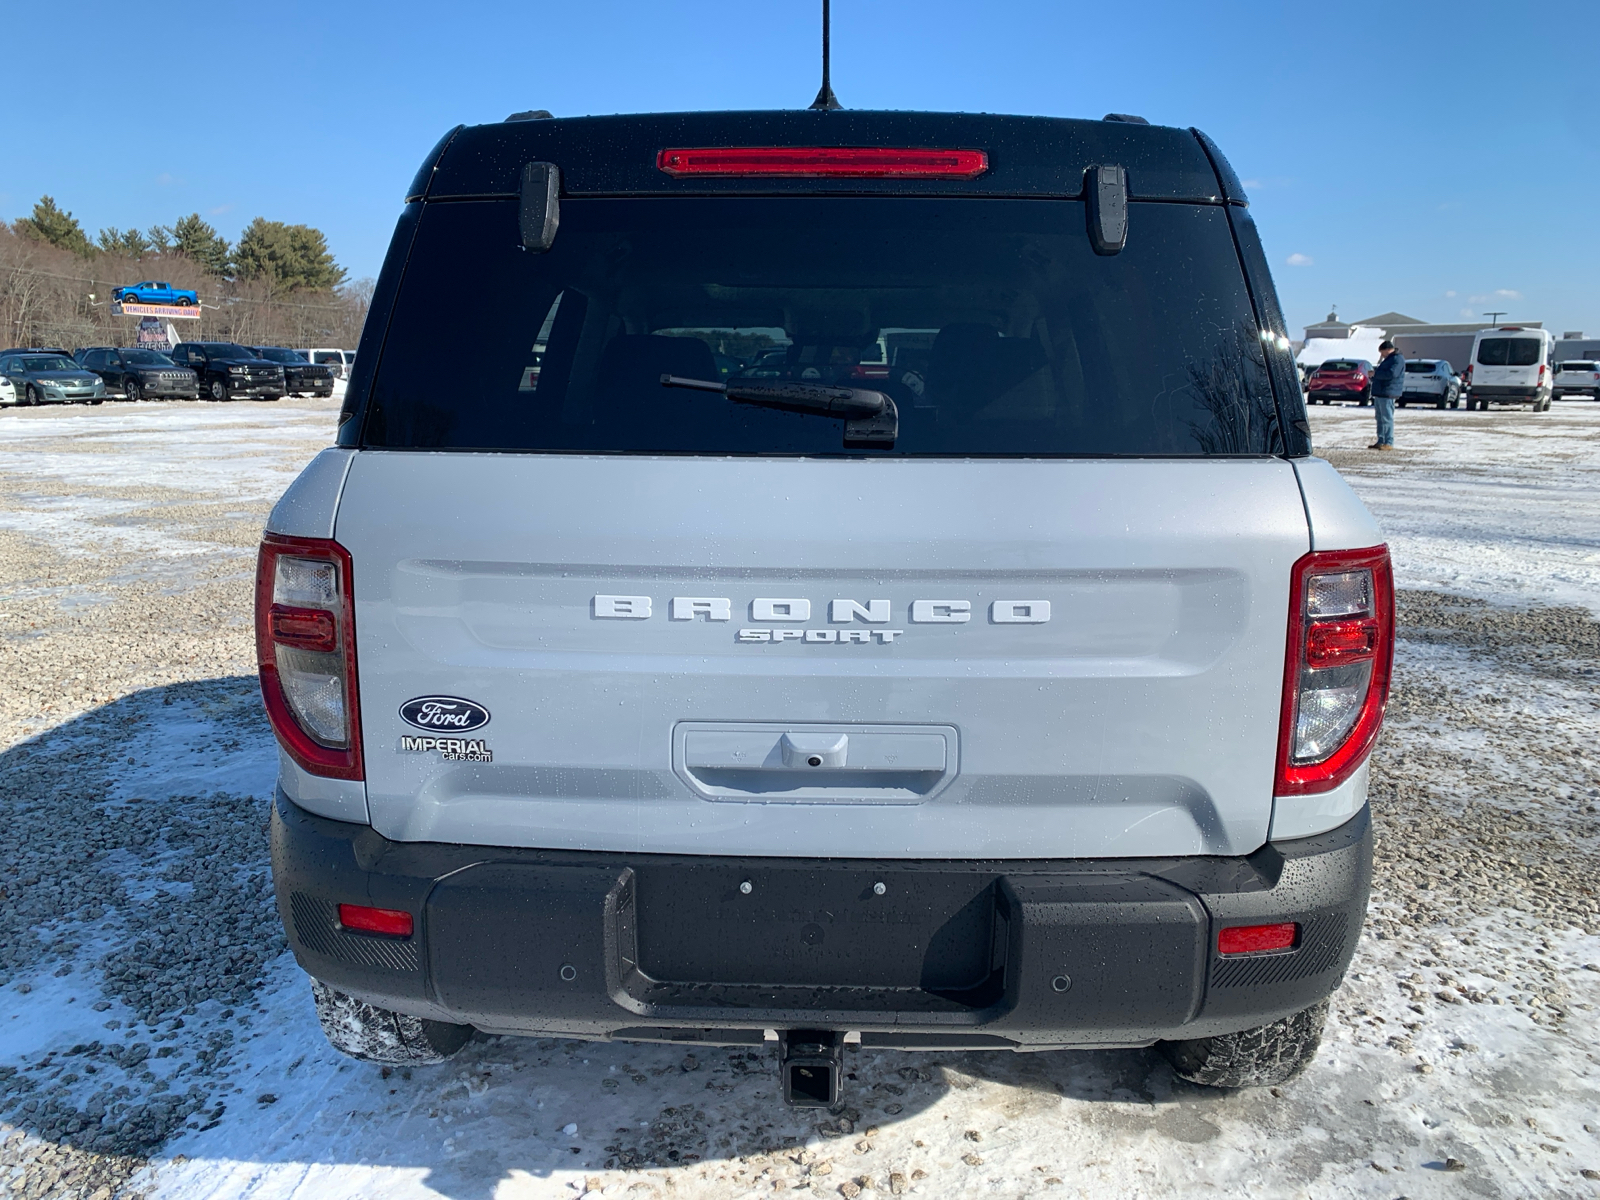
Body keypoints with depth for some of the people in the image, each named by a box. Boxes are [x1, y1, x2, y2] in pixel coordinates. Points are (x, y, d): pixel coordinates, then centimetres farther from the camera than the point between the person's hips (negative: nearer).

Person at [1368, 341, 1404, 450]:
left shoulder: (1398, 359, -9)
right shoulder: (1388, 359, 24)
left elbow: (1392, 373, -22)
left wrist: (1375, 374, -14)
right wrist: (1374, 375, 12)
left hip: (1388, 394, -10)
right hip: (1379, 394, 10)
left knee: (1387, 418, -12)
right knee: (1380, 418, 10)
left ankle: (1389, 443, -13)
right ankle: (1381, 441, 14)